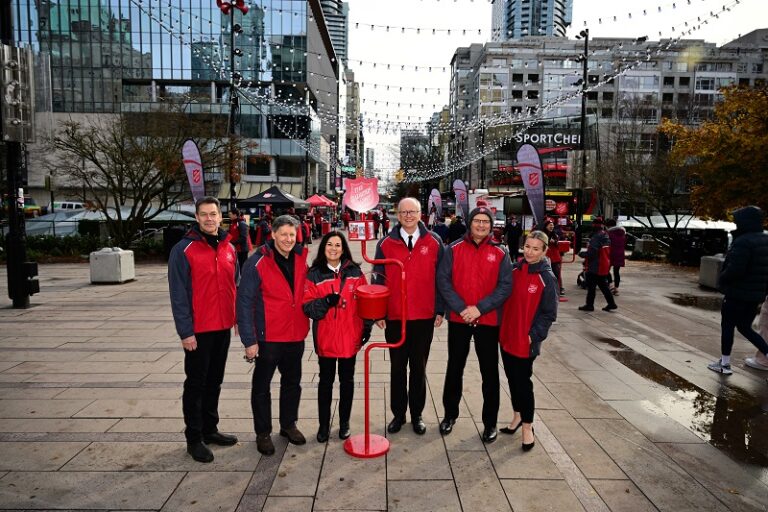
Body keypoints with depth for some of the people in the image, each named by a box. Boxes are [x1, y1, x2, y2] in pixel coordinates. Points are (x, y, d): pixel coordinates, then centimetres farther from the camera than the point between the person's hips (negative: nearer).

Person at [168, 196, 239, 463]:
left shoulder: (229, 248, 7)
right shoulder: (183, 250, -10)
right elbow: (178, 294, -13)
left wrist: (238, 316, 7)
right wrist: (185, 331, -15)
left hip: (223, 327, 6)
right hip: (198, 330, -5)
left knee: (215, 381, 17)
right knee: (196, 383, 6)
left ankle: (210, 429, 31)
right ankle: (194, 438, 19)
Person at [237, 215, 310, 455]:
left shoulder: (301, 258, 0)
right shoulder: (258, 262, -15)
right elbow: (244, 302, -15)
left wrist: (305, 325, 3)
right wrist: (249, 340, -16)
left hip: (296, 335, 5)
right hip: (268, 338, -5)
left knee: (292, 382, 18)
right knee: (262, 386, 10)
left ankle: (288, 424, 37)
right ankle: (263, 432, 28)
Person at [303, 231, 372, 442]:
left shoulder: (355, 272, 3)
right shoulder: (314, 275, -2)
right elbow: (307, 307, -8)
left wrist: (367, 326, 3)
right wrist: (326, 302, -25)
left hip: (350, 337, 1)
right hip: (325, 338, -1)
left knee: (347, 379, 13)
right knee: (326, 380, 10)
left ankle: (344, 423, 28)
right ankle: (324, 424, 24)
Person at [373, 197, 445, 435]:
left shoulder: (434, 242, 0)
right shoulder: (386, 244, 0)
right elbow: (378, 280, 2)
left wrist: (440, 310, 0)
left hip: (424, 317, 0)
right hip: (394, 317, 0)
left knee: (419, 368, 13)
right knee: (397, 368, 12)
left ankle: (417, 414, 28)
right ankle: (398, 414, 27)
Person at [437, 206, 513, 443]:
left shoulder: (500, 253, 0)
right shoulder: (454, 249, -1)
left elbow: (505, 286, -5)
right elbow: (443, 281, -5)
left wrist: (480, 308, -15)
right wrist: (461, 308, -15)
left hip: (488, 321, 0)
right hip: (458, 319, 0)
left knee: (490, 371, 8)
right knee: (455, 368, 13)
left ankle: (490, 422, 23)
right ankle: (450, 414, 30)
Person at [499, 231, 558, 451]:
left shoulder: (547, 278, -10)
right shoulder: (514, 270, 3)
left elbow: (549, 314, -7)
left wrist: (534, 335, -14)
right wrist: (501, 327, 5)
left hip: (526, 341, -5)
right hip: (506, 336, 5)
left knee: (523, 382, 3)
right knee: (512, 378, 16)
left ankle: (527, 426, 19)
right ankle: (517, 415, 35)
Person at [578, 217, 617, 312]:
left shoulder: (596, 237, -19)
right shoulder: (606, 236, 13)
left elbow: (592, 252, -24)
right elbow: (608, 252, 18)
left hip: (595, 266, -9)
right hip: (604, 266, 9)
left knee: (591, 286, -1)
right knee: (603, 285, 16)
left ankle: (589, 305, 5)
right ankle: (611, 303, 17)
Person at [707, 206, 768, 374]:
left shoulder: (743, 242, -21)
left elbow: (734, 269, -26)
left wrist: (721, 280, -8)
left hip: (737, 293, -8)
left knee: (727, 327, 4)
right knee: (744, 327, 21)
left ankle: (724, 364, 10)